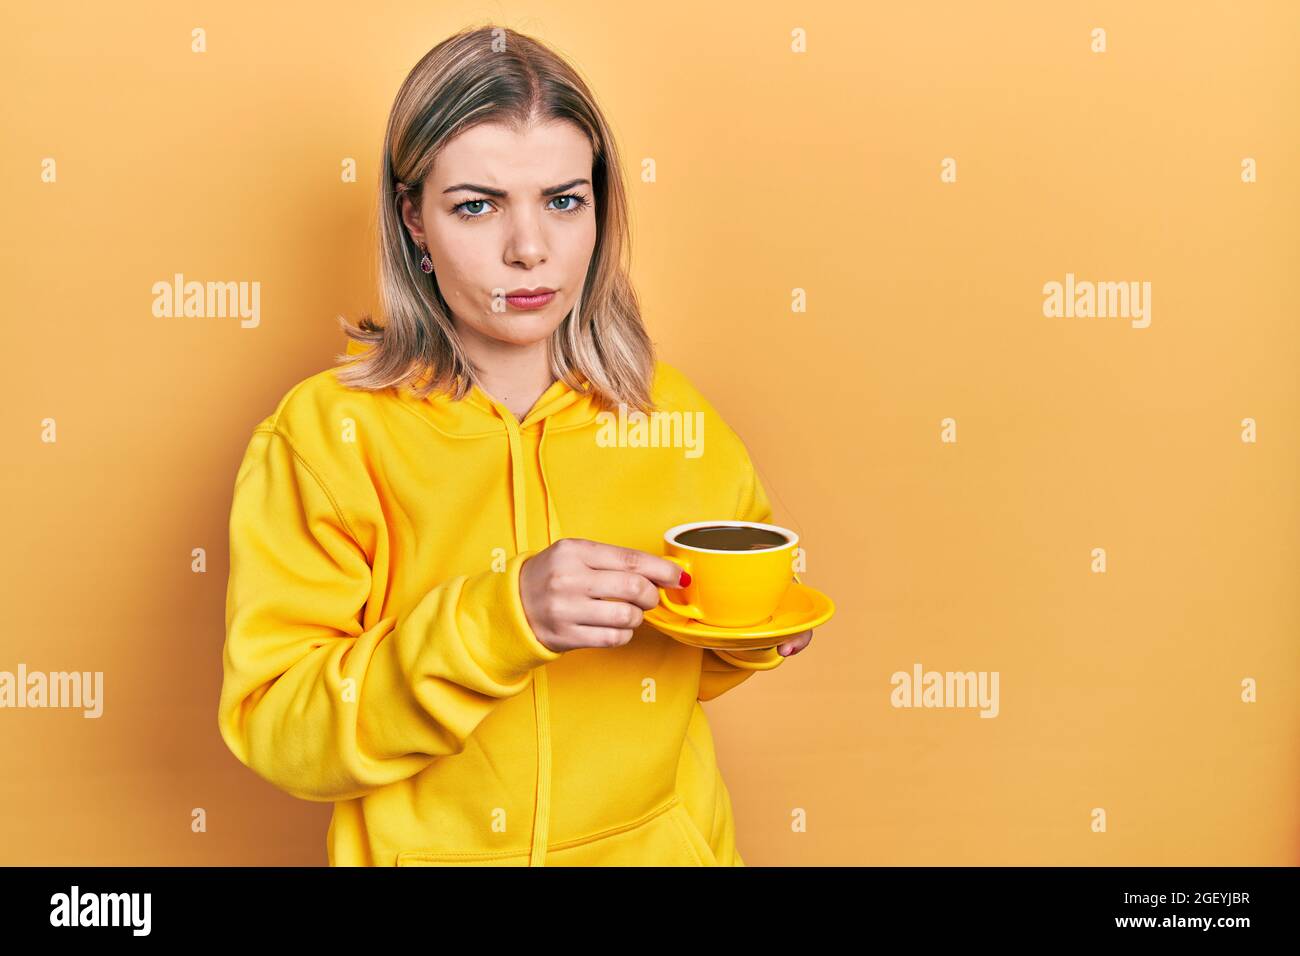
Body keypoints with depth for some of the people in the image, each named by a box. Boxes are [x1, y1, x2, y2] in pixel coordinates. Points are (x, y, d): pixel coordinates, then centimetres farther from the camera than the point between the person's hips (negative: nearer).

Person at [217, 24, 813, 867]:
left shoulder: (672, 415, -7)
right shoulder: (322, 434, -16)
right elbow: (275, 728, -20)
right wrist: (500, 621, -32)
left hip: (658, 842, 3)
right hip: (430, 844, -2)